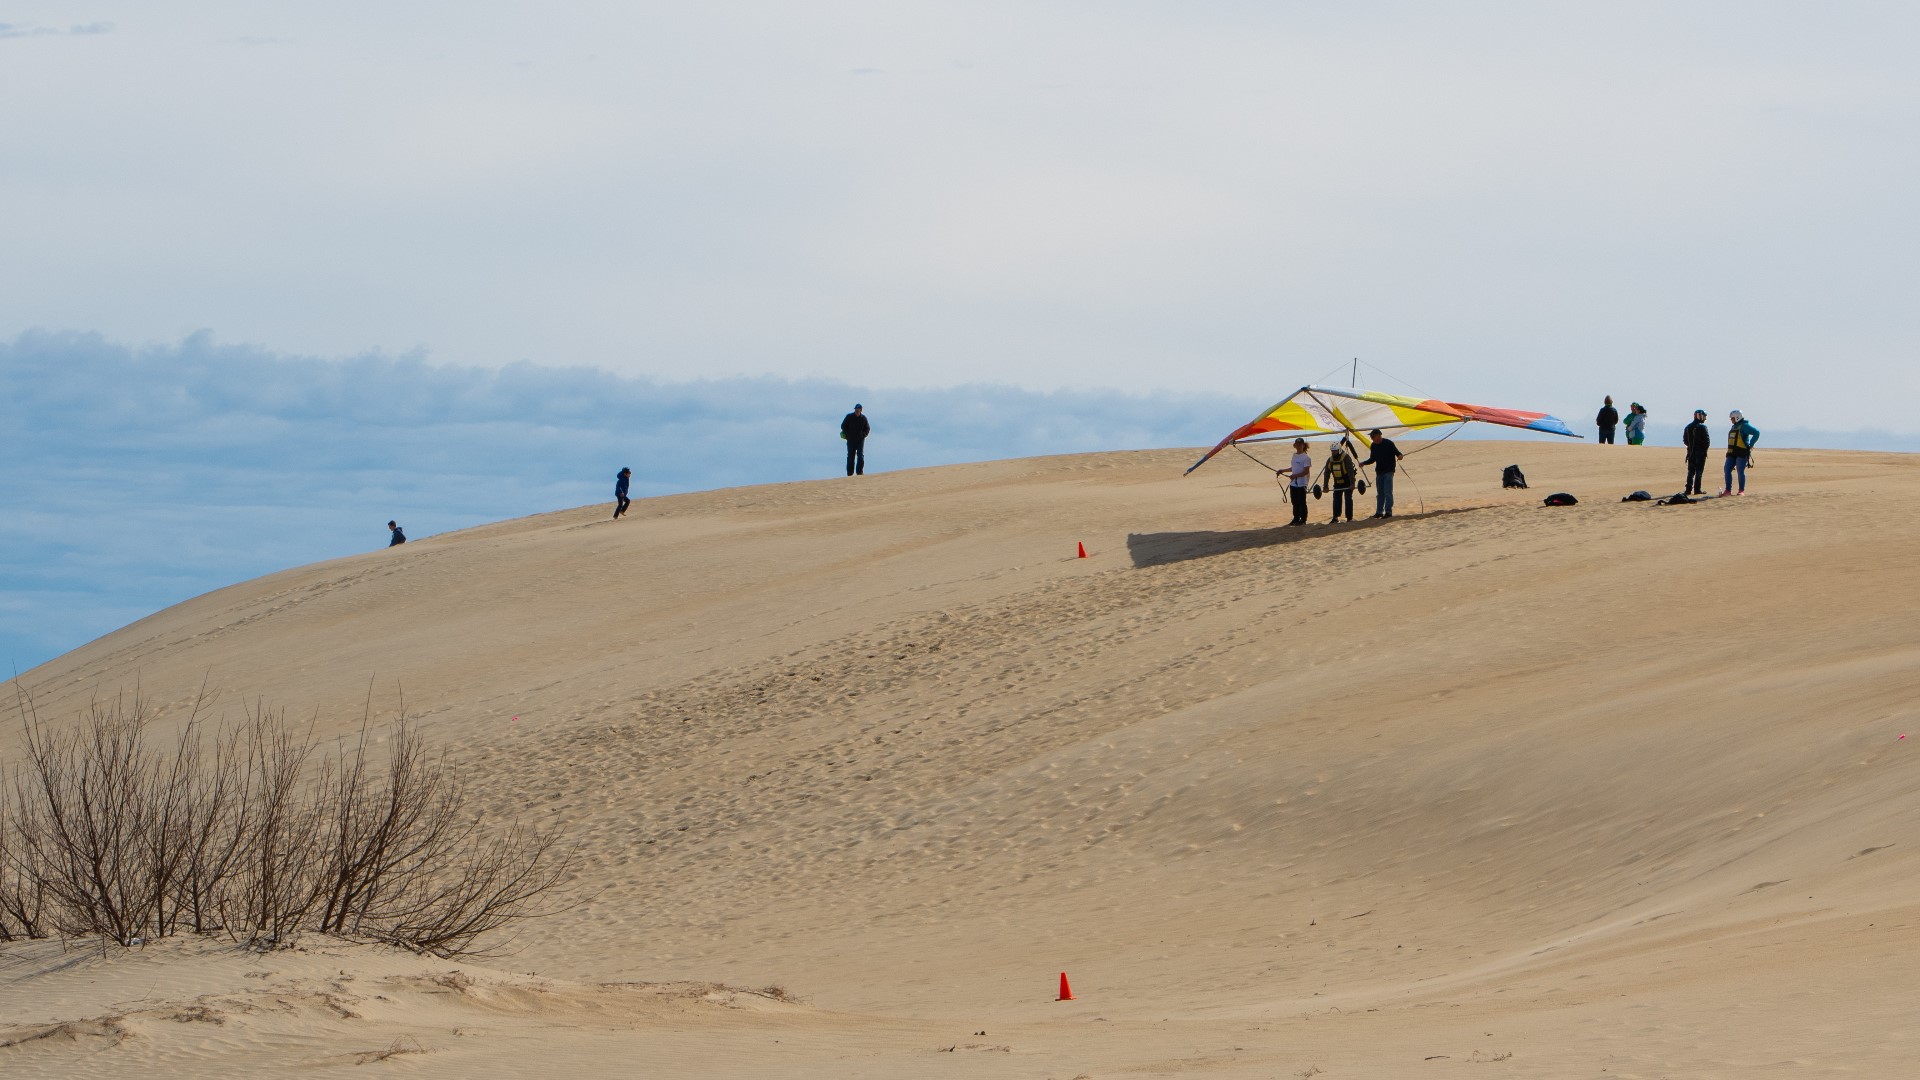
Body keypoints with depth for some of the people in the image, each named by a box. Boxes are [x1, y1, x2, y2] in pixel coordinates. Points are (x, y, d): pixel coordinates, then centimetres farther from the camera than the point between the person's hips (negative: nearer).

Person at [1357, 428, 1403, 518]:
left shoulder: (1388, 443, -10)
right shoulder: (1373, 446, 9)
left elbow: (1397, 452, -8)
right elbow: (1372, 459, 17)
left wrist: (1400, 455, -31)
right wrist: (1364, 463, 3)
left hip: (1388, 471, -7)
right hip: (1379, 472, 7)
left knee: (1387, 492, -10)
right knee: (1380, 492, 9)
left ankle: (1388, 511, -9)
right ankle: (1379, 511, 13)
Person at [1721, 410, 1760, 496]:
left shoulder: (1744, 426, -7)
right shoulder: (1734, 427, 19)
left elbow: (1756, 433, -16)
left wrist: (1750, 445, -13)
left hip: (1742, 453, -8)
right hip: (1732, 453, 8)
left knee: (1740, 471, -9)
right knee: (1727, 470, -3)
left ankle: (1741, 491, 0)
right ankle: (1728, 490, -1)